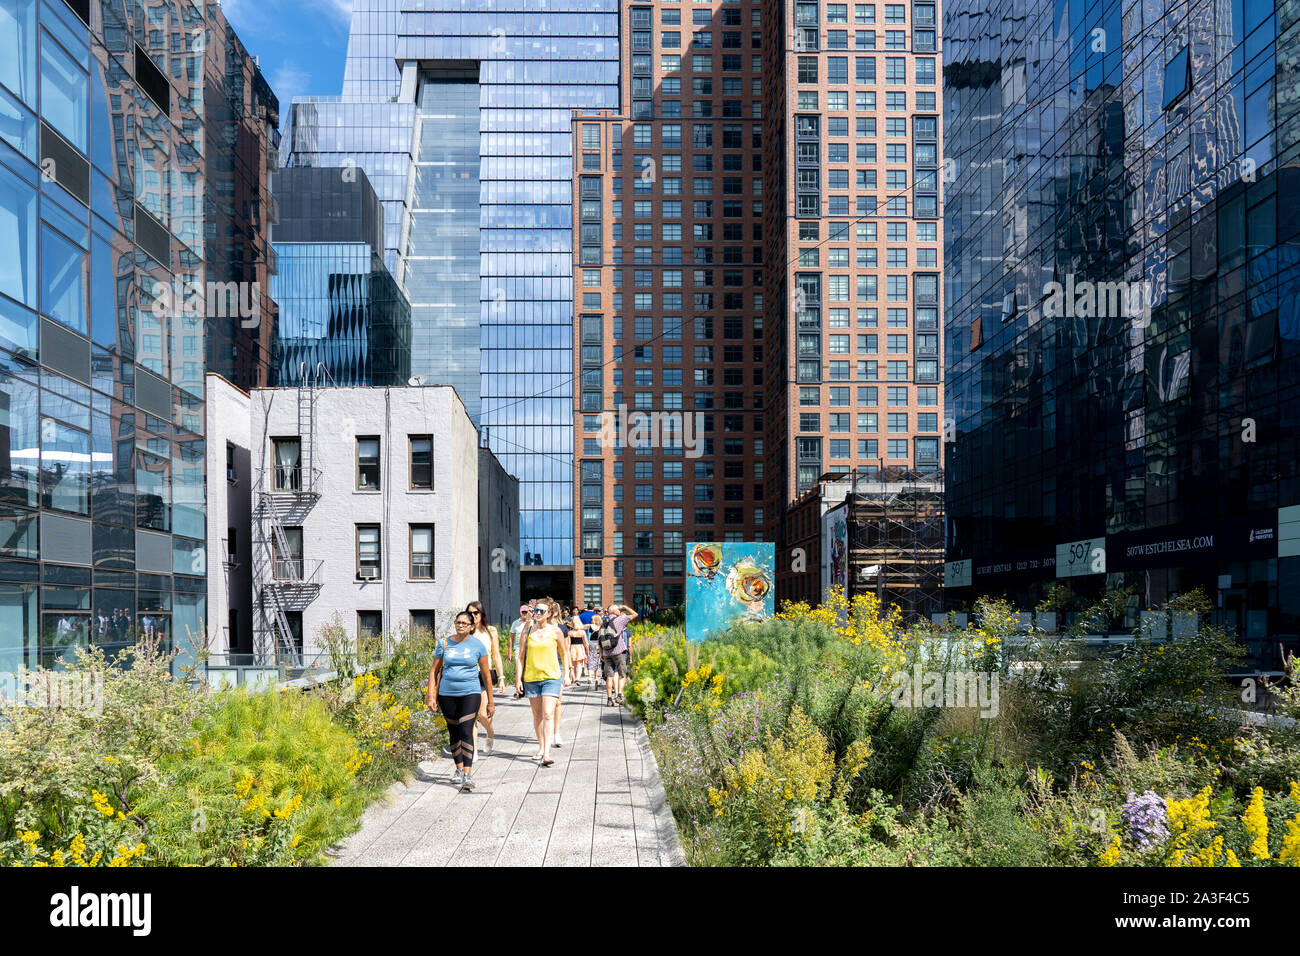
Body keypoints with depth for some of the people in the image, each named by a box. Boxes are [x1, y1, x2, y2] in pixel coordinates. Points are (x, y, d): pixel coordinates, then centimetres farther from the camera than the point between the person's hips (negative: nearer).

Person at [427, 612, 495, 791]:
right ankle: (459, 769, 29)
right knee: (454, 732, 11)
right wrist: (431, 696, 2)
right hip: (447, 694, 3)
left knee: (466, 731, -15)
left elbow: (486, 674, 6)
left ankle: (467, 776, -18)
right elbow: (434, 670, 10)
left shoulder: (477, 645, 1)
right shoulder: (445, 644, 4)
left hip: (470, 693, -3)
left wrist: (490, 702, 7)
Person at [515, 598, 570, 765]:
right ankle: (541, 747, 29)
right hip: (531, 677, 3)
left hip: (551, 677, -3)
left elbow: (563, 654, 10)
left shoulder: (555, 631, -3)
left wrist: (566, 675, 12)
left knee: (548, 714, -12)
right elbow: (521, 655, 5)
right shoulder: (528, 630, 1)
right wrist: (518, 678, 2)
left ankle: (546, 753, -16)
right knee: (537, 715, 12)